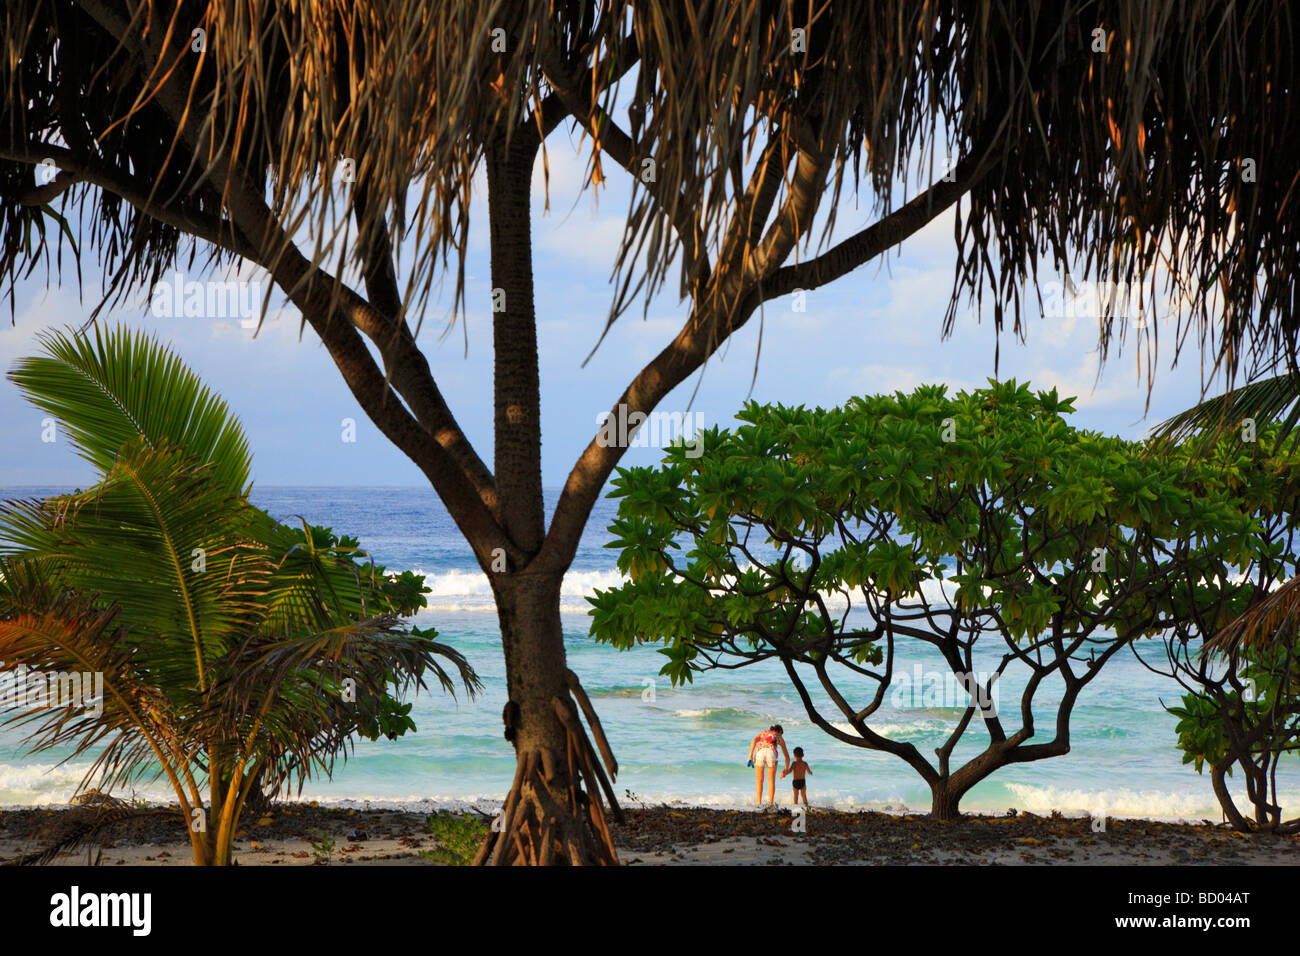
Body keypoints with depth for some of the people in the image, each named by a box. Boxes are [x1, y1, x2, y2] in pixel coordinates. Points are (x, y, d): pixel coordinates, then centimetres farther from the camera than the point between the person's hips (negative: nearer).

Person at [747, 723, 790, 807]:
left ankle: (759, 803, 7)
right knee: (771, 781, 15)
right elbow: (787, 756, 37)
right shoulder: (780, 737, 32)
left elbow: (754, 741, 11)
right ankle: (771, 803, 11)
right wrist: (786, 770, 51)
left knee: (759, 781, 14)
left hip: (760, 753, 1)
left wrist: (750, 756, 5)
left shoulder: (763, 732, 34)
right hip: (771, 753, -1)